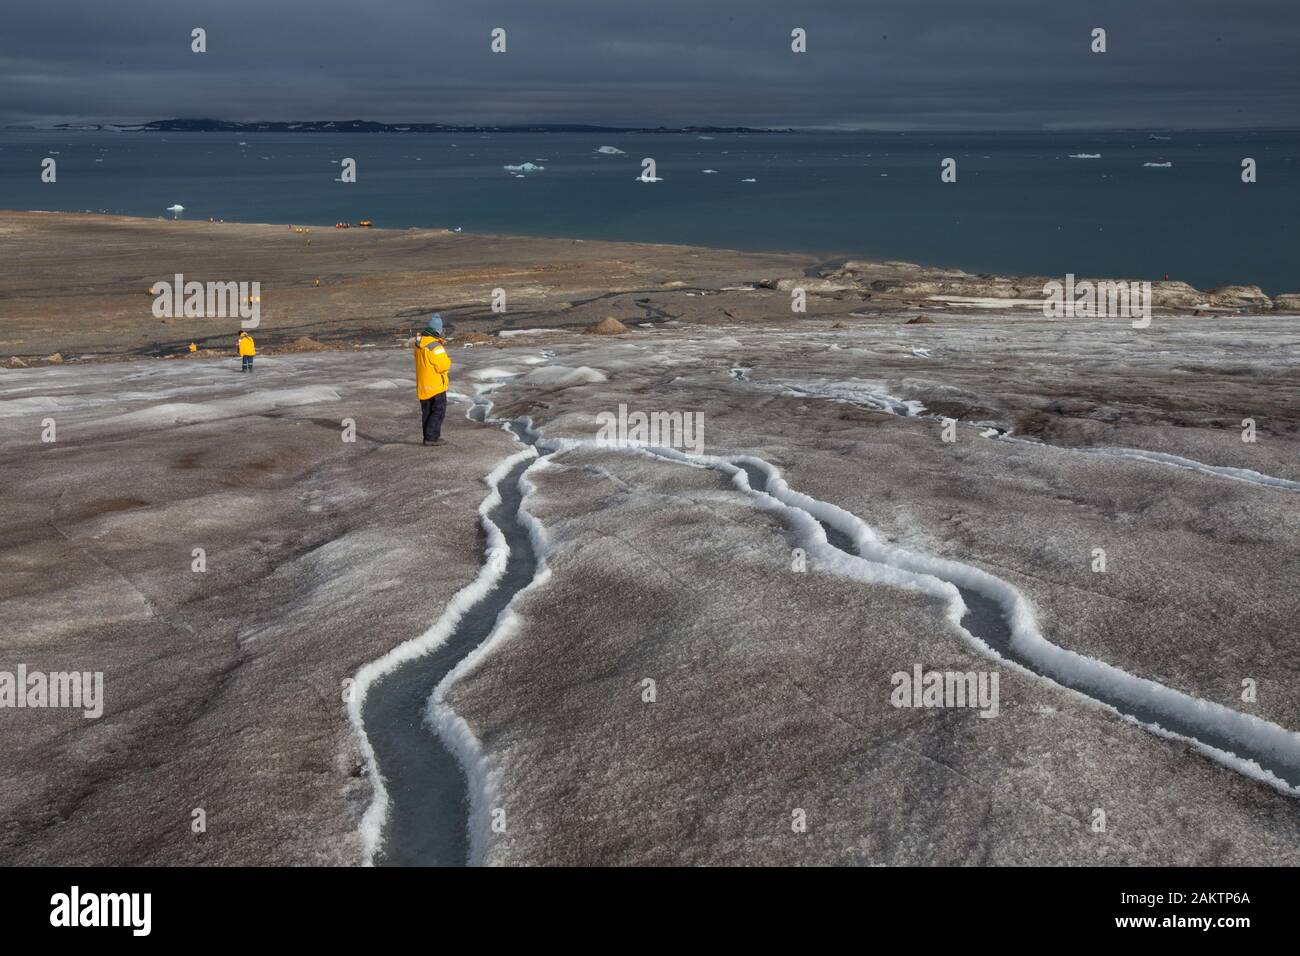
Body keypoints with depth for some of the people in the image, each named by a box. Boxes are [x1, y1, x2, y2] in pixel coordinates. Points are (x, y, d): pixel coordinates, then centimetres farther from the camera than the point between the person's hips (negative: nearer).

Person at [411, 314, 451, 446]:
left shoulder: (419, 342, 2)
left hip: (422, 384, 8)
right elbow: (443, 365, -23)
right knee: (439, 411, 1)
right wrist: (447, 359, -2)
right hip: (436, 385, -8)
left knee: (427, 412, 16)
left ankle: (429, 436, 23)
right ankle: (431, 437, -3)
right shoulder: (435, 346, -23)